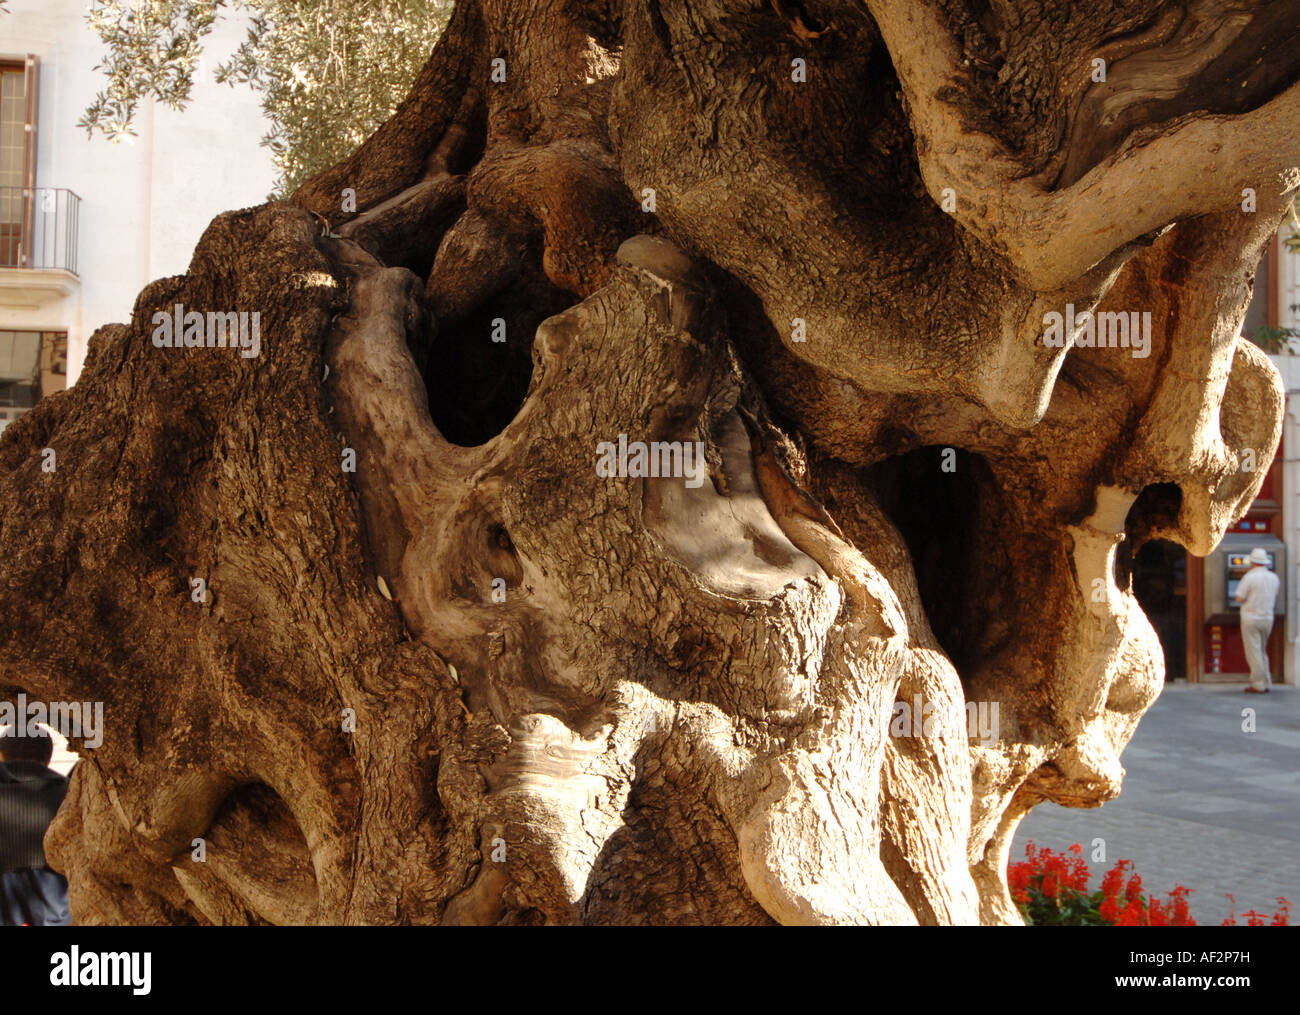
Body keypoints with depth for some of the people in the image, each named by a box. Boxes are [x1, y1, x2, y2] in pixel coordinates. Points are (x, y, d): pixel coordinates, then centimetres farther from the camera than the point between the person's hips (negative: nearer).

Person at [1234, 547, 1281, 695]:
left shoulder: (1249, 577, -13)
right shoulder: (1274, 578, 7)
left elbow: (1239, 598, -14)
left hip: (1251, 617, -6)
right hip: (1268, 617, 6)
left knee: (1253, 651, -2)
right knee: (1262, 651, 18)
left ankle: (1259, 685, -2)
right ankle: (1266, 683, 18)